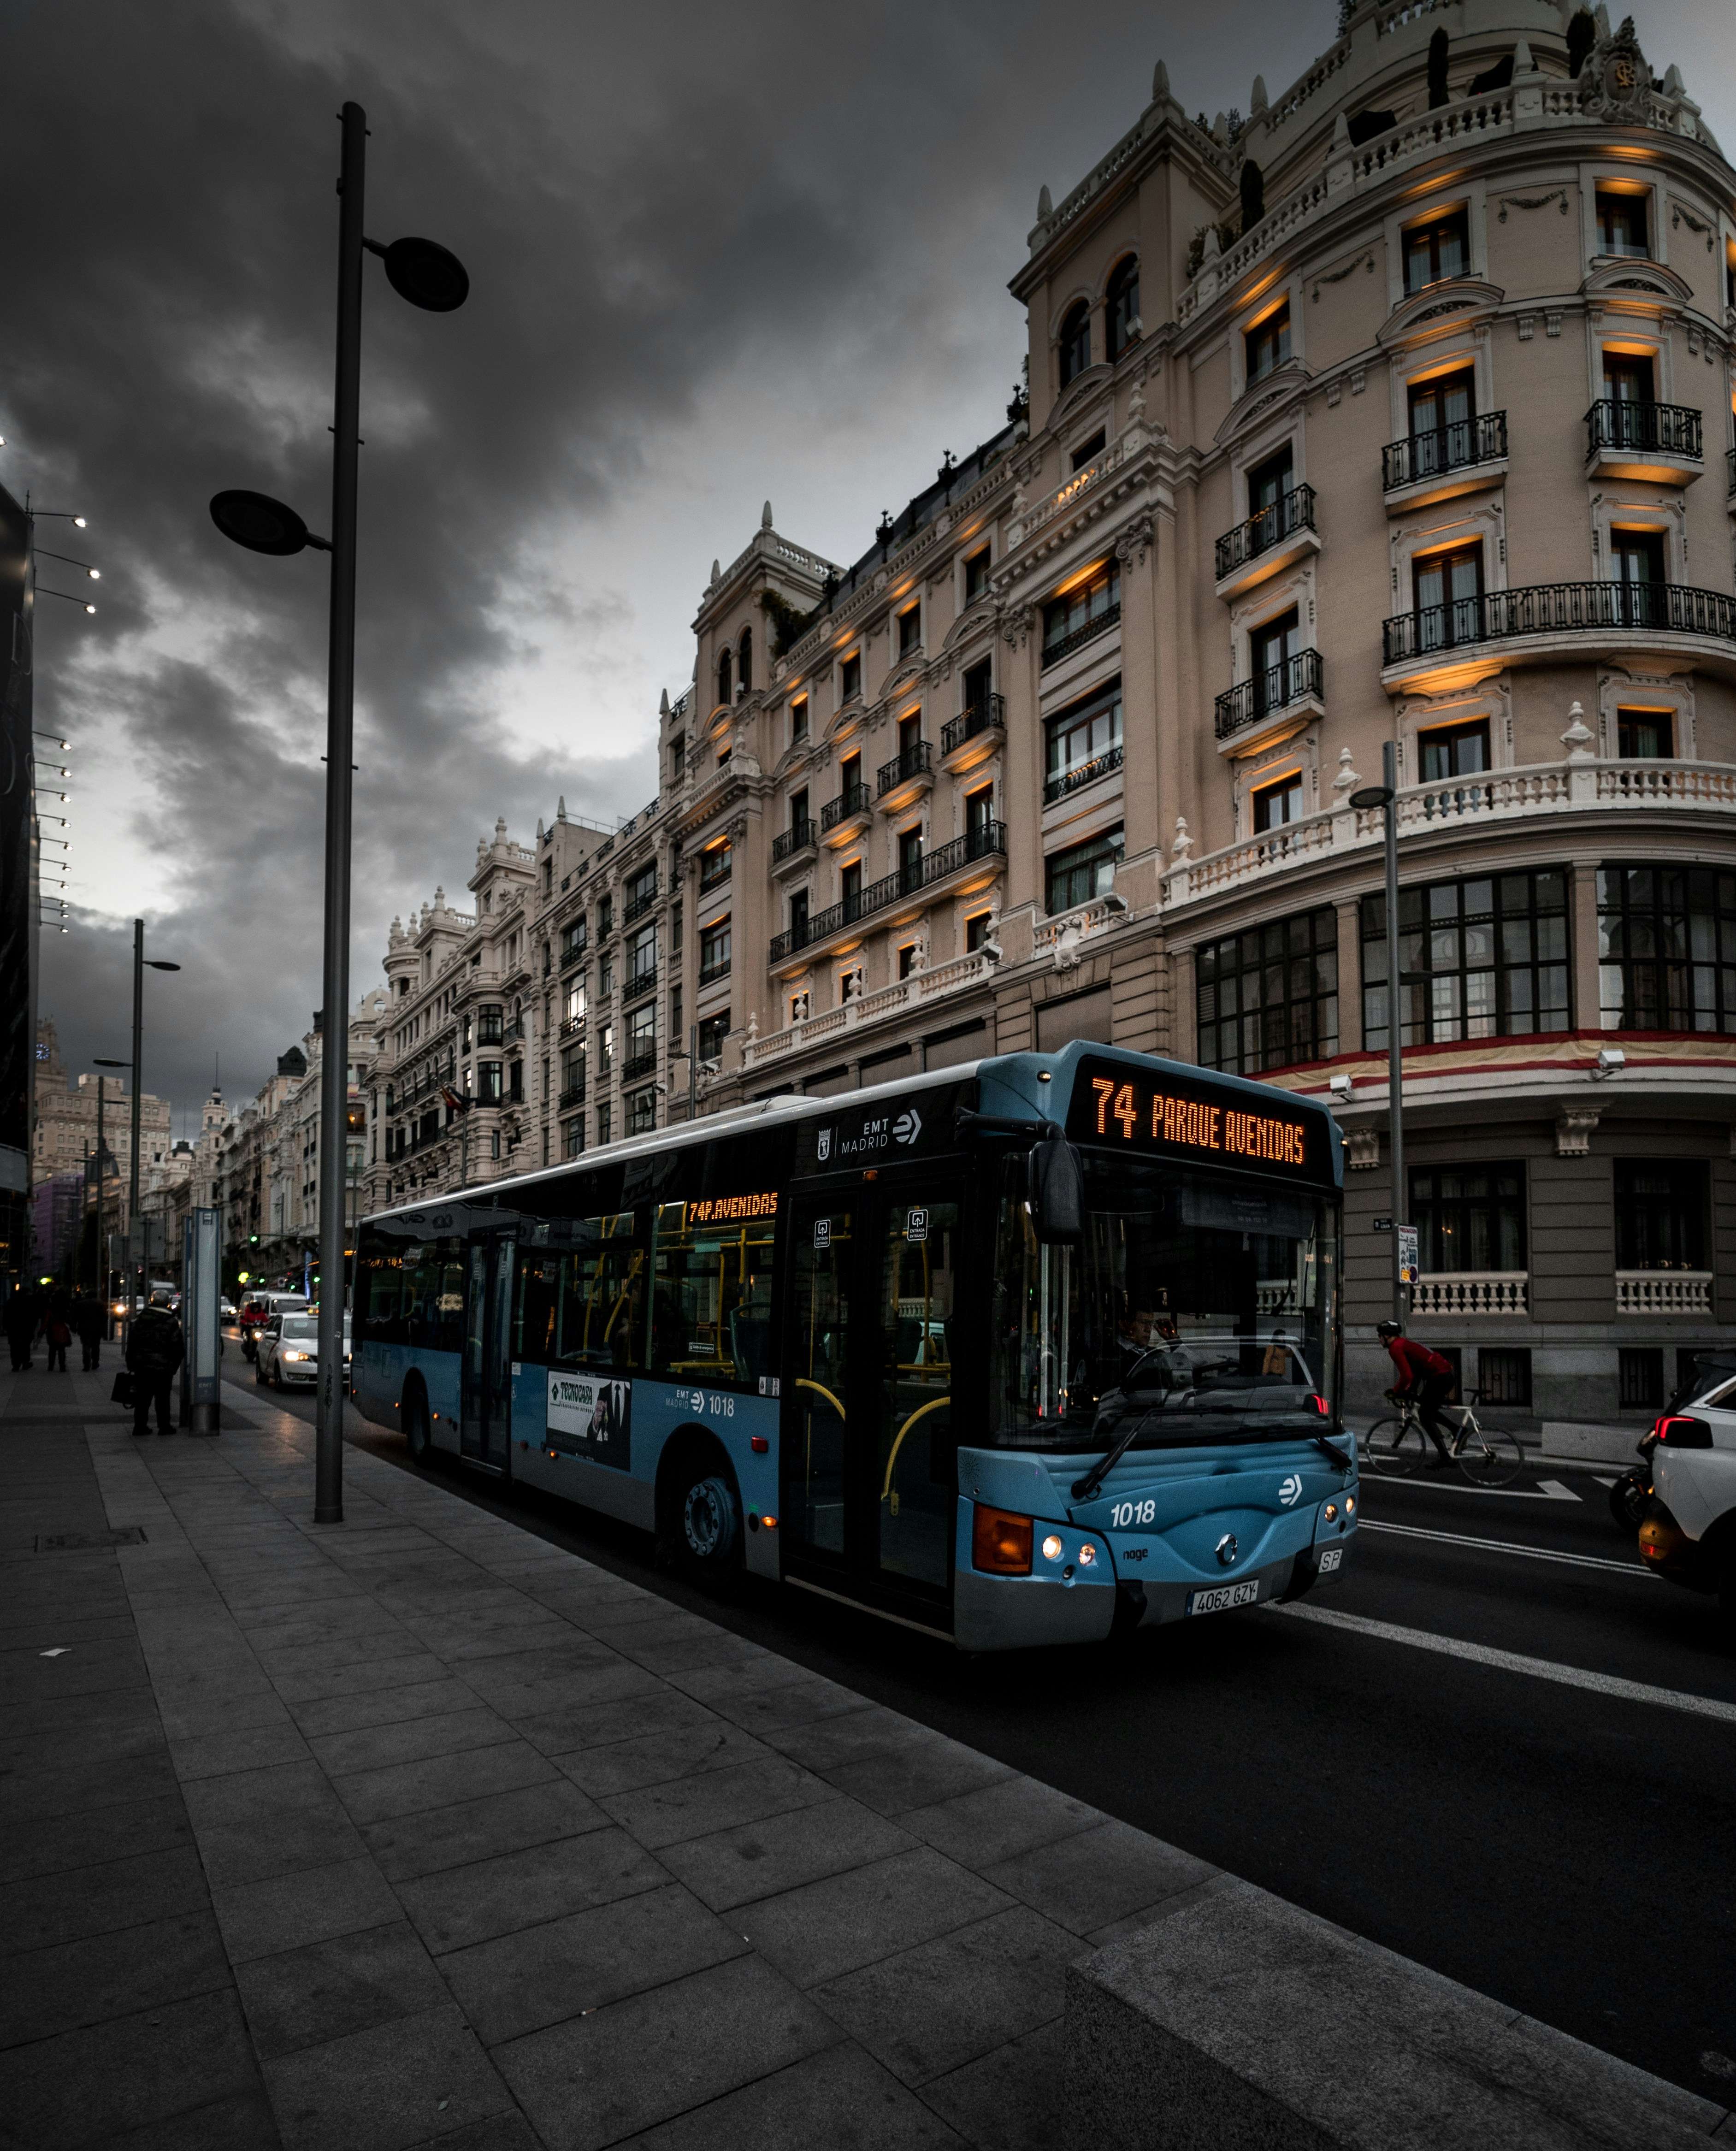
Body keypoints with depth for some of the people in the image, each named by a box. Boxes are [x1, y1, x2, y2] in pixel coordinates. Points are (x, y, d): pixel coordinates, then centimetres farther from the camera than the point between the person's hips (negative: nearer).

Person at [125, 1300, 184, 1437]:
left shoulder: (140, 1320, 4)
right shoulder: (172, 1323, -8)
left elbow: (131, 1343, 8)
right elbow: (177, 1348, -7)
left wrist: (131, 1364, 14)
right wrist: (174, 1366, 5)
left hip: (141, 1366, 4)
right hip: (163, 1368, -3)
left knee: (142, 1397, 11)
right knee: (163, 1398, 5)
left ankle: (140, 1425, 12)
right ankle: (163, 1426, 8)